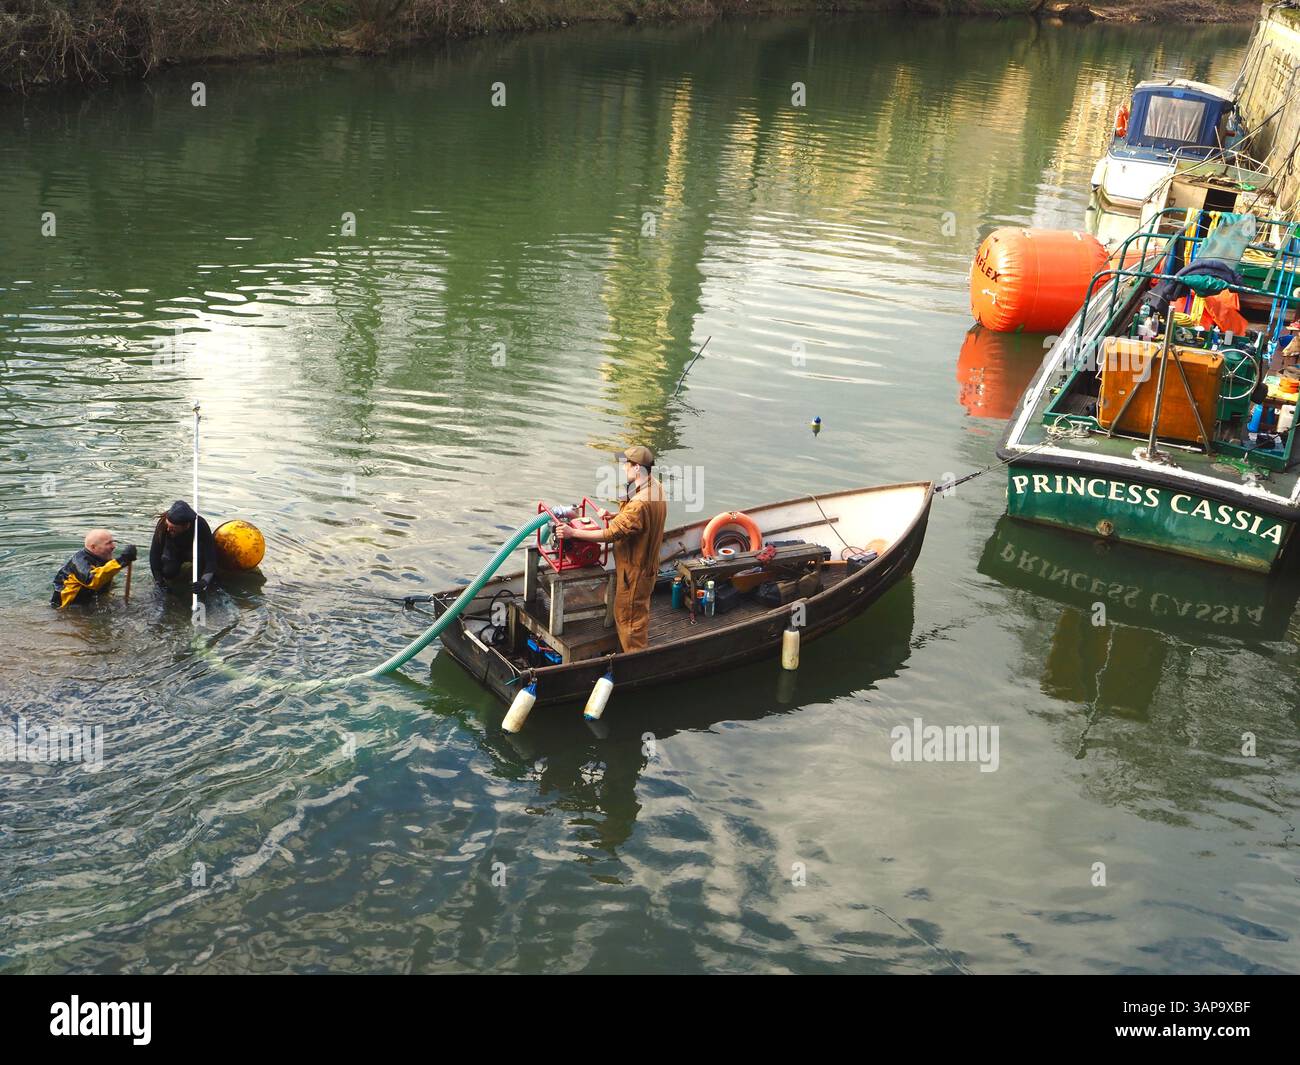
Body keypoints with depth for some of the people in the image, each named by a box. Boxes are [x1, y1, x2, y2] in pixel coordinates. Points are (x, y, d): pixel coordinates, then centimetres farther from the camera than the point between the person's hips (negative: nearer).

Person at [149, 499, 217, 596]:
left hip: (192, 549, -2)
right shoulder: (163, 523, -34)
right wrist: (159, 579, -28)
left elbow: (211, 558, -40)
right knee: (168, 572, -22)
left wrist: (204, 581, -55)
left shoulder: (200, 526, -39)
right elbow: (155, 553, -25)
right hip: (174, 550, 2)